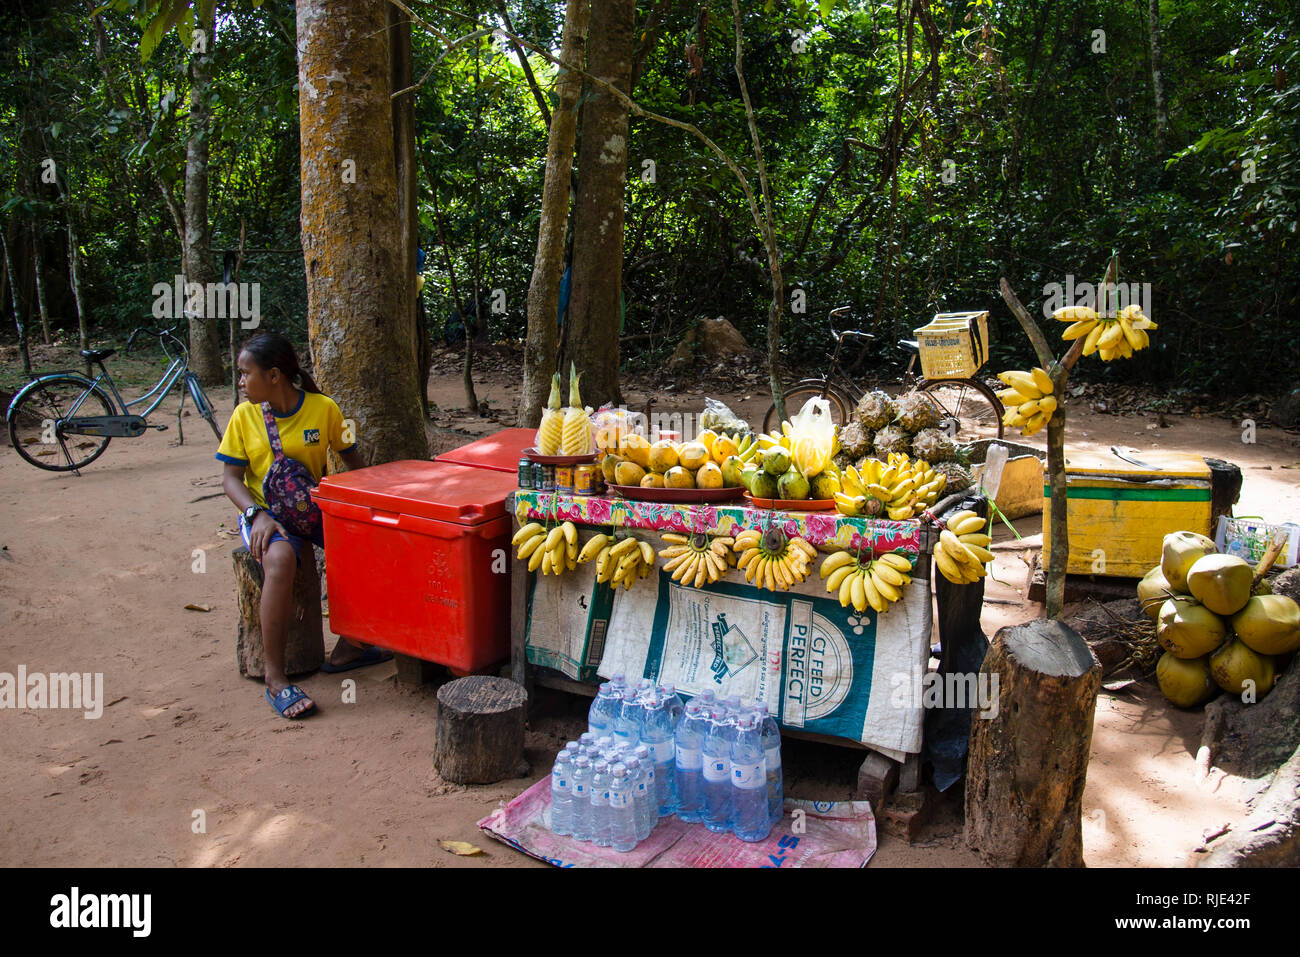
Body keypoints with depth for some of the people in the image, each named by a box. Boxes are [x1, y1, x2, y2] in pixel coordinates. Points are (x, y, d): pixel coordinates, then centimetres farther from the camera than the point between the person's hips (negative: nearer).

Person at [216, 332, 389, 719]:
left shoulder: (323, 408, -2)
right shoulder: (244, 416, -1)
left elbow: (352, 461, 8)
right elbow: (232, 477, -1)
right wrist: (258, 515, -20)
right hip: (265, 513, -2)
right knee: (280, 558, -35)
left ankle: (347, 647, -4)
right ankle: (274, 678, -27)